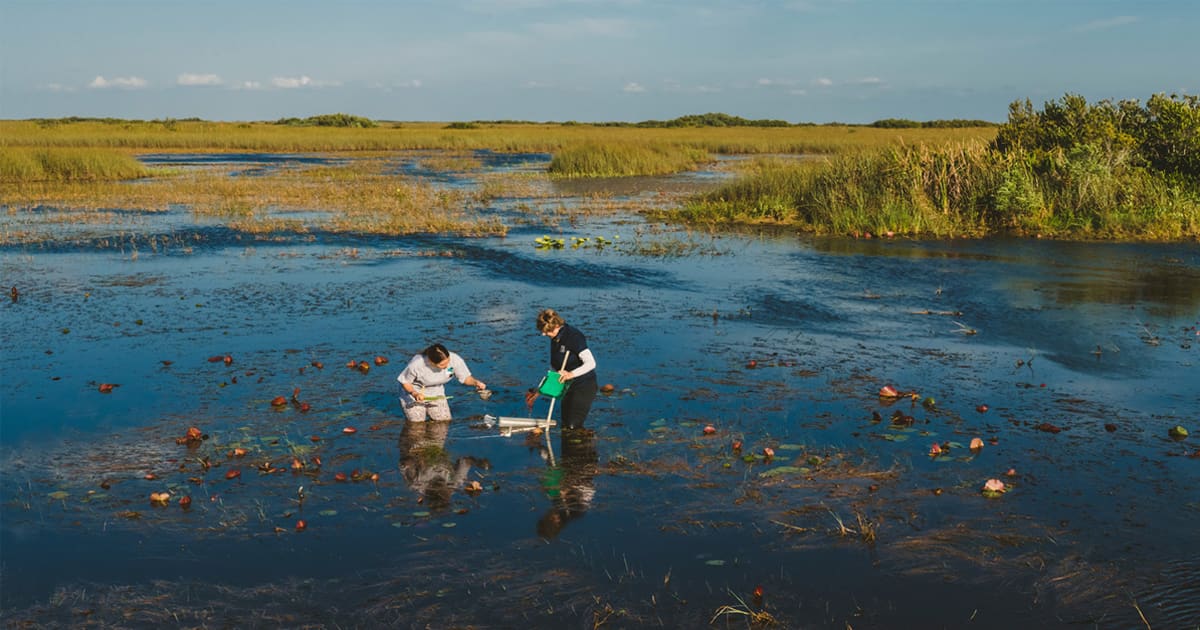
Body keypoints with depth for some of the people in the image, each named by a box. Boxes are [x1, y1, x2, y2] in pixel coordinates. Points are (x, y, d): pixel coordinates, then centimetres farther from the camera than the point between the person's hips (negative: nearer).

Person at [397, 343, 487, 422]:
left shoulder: (455, 360, -28)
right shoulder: (416, 365, -35)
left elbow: (466, 378, -13)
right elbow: (404, 382, -18)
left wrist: (476, 382, -34)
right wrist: (414, 394, -35)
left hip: (436, 392, 4)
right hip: (413, 390, -4)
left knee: (444, 420, -3)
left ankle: (426, 410, 27)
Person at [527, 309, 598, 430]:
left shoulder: (574, 336, -21)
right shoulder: (555, 339, 5)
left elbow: (591, 363, -26)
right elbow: (554, 367, 14)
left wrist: (571, 374, -40)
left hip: (584, 385, -9)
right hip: (569, 386, 9)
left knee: (573, 426, -15)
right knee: (565, 426, 10)